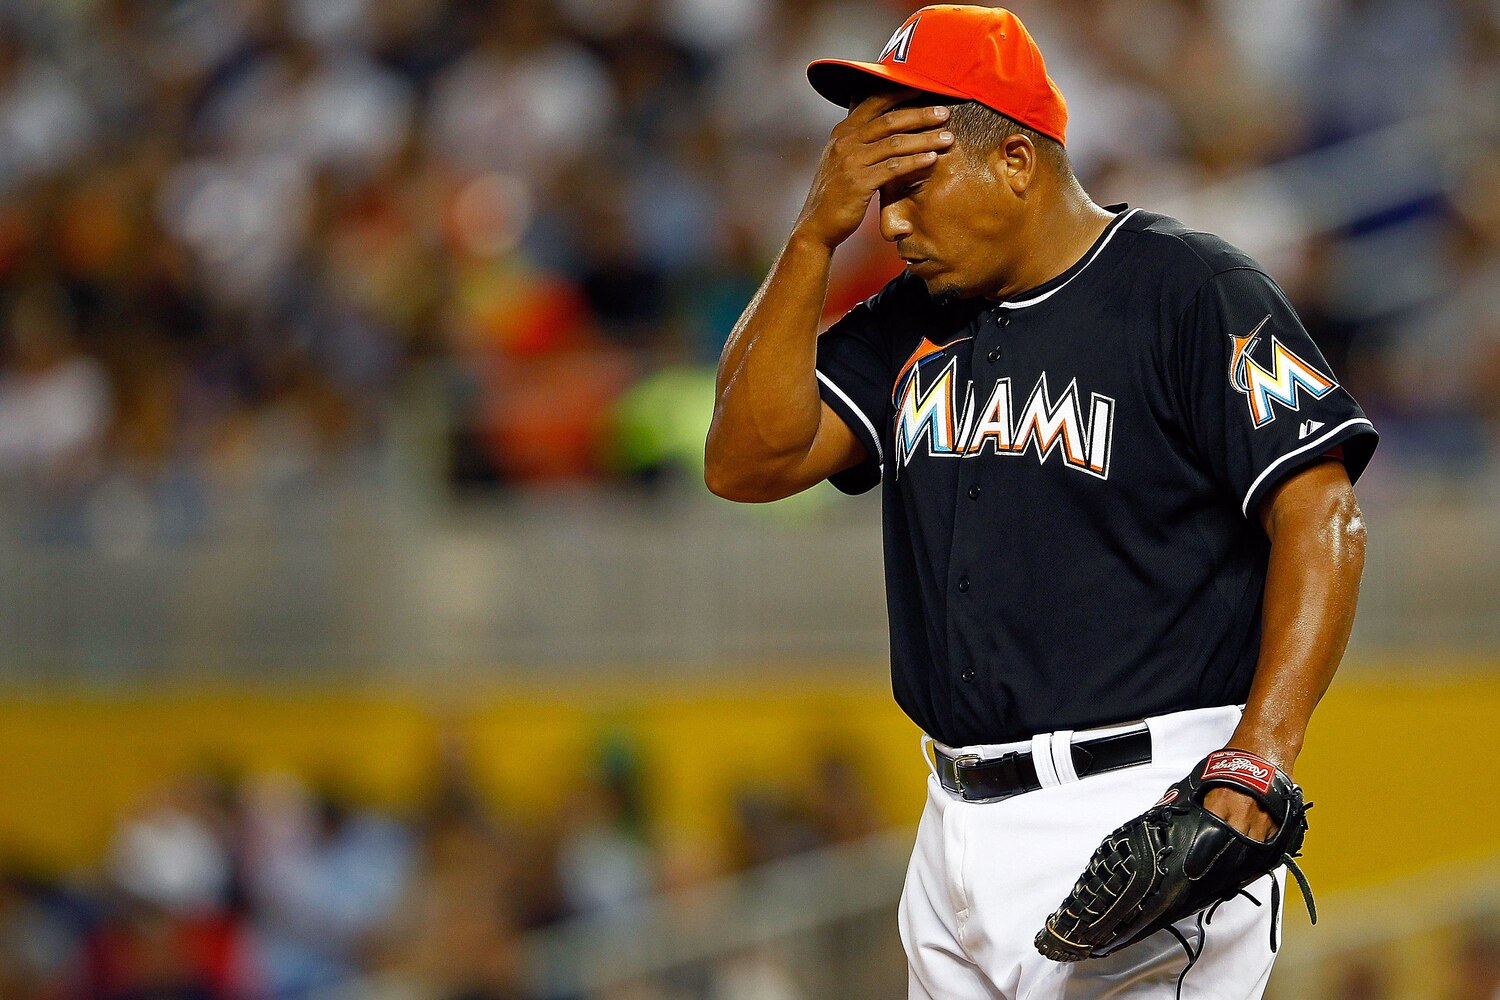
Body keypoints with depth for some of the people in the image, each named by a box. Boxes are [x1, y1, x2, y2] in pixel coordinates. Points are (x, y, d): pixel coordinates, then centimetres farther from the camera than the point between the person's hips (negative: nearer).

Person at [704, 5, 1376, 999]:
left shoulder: (1193, 291, -6)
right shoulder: (910, 322, 15)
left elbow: (1321, 519, -13)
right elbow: (748, 462, 4)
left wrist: (1265, 748, -25)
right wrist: (818, 235, -3)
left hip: (1150, 808, -7)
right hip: (960, 831, 7)